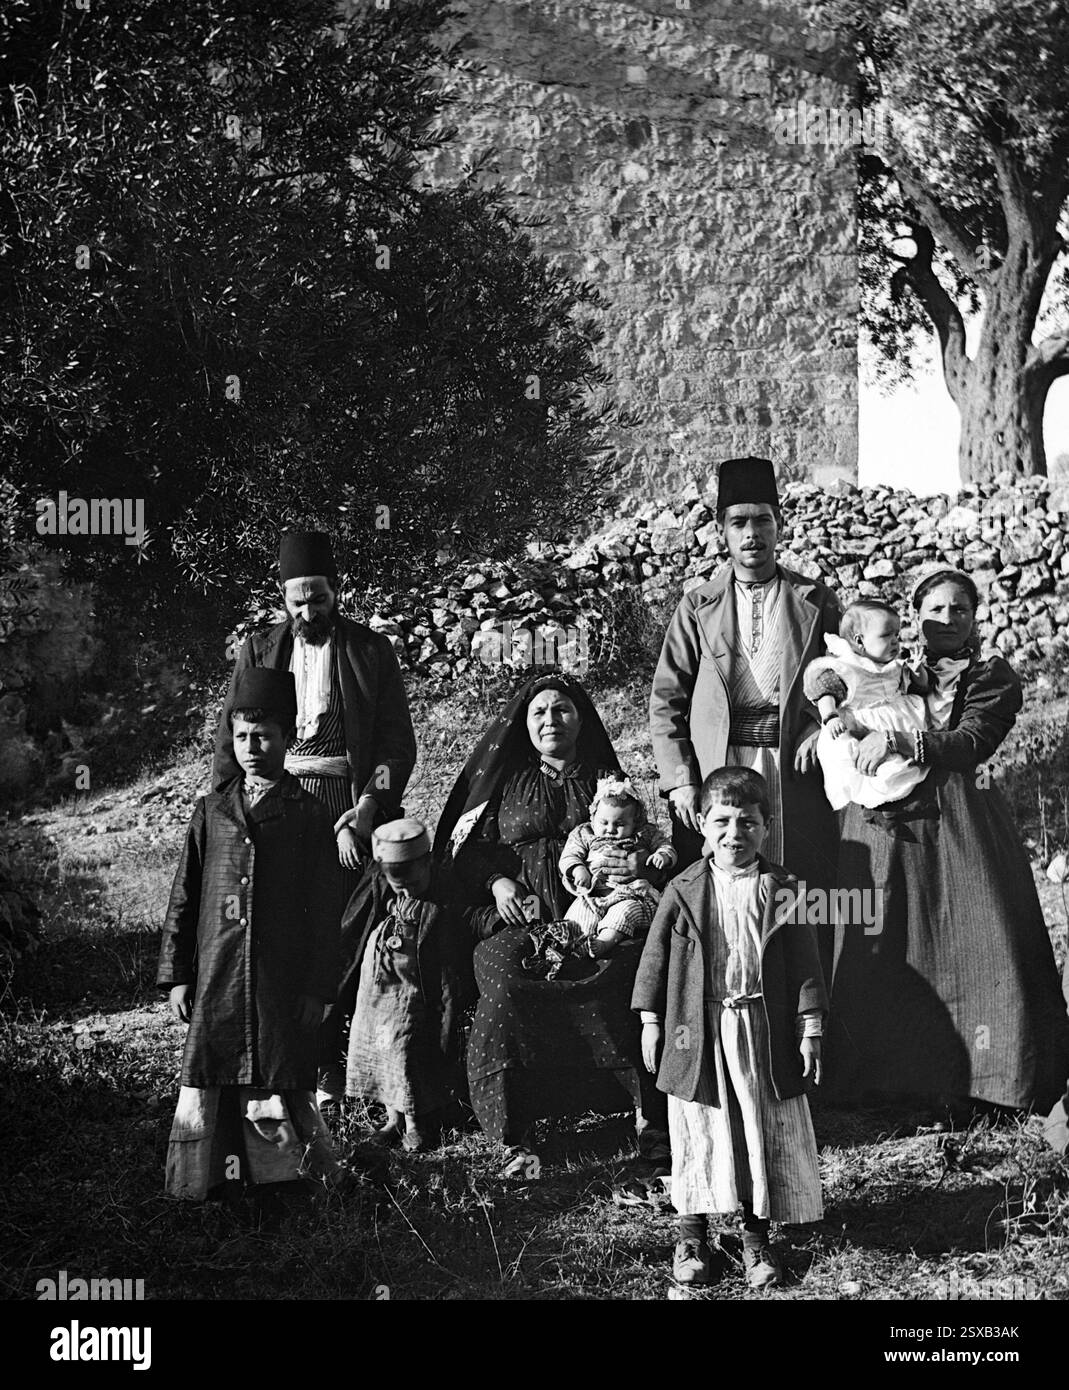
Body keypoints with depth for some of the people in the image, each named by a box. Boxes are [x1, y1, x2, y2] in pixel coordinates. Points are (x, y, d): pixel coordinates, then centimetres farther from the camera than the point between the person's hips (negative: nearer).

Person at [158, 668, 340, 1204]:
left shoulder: (308, 815, 2)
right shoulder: (211, 812, 10)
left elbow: (322, 910, 1)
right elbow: (183, 901, 11)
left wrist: (318, 987, -3)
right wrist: (176, 976, 5)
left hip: (283, 980, -2)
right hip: (216, 979, 2)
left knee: (281, 1081, 0)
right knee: (208, 1084, 3)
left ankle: (280, 1179, 13)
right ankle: (200, 1185, 13)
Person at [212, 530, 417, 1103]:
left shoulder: (370, 650, 8)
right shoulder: (259, 651, 14)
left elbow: (397, 740, 5)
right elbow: (230, 737, 13)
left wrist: (367, 808, -8)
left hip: (350, 802, -1)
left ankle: (326, 1063, 1)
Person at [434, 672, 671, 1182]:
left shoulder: (606, 779, 22)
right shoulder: (505, 781, 22)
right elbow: (468, 846, 18)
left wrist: (638, 861, -5)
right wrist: (498, 882, -2)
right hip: (516, 915, 0)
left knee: (620, 976, -33)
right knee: (509, 987, -32)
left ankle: (650, 1121, -34)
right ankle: (514, 1138, -31)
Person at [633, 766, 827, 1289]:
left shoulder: (784, 891, -1)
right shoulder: (683, 891, -1)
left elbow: (805, 966, 2)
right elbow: (655, 957, 4)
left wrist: (809, 1030, 0)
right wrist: (650, 1021, 2)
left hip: (765, 1032, 1)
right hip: (699, 1031, 0)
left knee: (765, 1134, 7)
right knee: (697, 1134, 7)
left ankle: (756, 1235, 21)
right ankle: (692, 1233, 21)